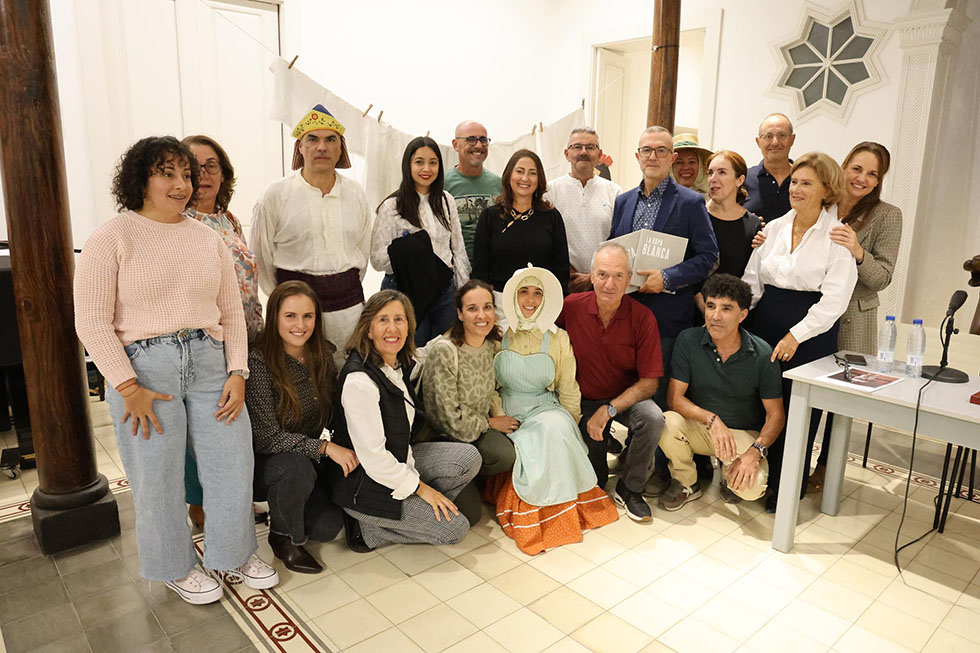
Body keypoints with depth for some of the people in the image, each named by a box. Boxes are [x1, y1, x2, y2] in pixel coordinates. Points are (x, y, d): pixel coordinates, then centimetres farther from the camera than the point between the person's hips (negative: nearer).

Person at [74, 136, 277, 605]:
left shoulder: (208, 238, 11)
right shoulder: (112, 238, -3)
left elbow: (231, 311, 10)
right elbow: (91, 322, -7)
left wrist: (237, 373, 1)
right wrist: (128, 387, -12)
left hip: (209, 361, 4)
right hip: (144, 367, -4)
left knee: (233, 462, 7)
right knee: (158, 476, 7)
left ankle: (234, 554, 31)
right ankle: (177, 567, 32)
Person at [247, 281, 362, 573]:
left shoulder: (323, 355, -2)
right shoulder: (259, 362, -19)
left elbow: (333, 414, 8)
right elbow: (267, 438, -20)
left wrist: (346, 450, -9)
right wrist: (325, 447, -26)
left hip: (316, 459, 5)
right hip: (267, 461, -4)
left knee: (327, 527, -16)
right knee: (298, 468, -36)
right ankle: (283, 536, -5)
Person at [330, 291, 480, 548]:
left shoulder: (403, 365, 1)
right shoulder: (359, 380, -27)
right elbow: (372, 455, -25)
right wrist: (420, 487, -16)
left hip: (399, 461, 9)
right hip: (365, 486, -8)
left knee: (469, 458, -6)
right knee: (455, 528, -9)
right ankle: (371, 526, 2)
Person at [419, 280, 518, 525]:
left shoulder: (493, 344, -3)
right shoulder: (443, 350, -25)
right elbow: (451, 419, -20)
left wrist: (501, 416, -5)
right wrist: (491, 423, -7)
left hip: (478, 428, 6)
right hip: (440, 436, -5)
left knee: (506, 456, -26)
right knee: (470, 513, -14)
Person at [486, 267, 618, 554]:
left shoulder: (558, 339, 2)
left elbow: (568, 391, 7)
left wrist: (571, 427, -2)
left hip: (546, 411, 1)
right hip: (508, 414, -1)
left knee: (556, 427, -31)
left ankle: (560, 503, -13)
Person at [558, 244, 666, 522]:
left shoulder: (642, 318, -16)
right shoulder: (572, 306, -14)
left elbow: (649, 382, -15)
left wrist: (609, 410, -24)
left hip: (626, 396, 0)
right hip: (582, 399, 0)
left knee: (653, 419, -31)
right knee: (592, 479, -9)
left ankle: (629, 488, -6)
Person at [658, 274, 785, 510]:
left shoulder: (761, 354, -13)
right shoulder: (688, 340, -12)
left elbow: (776, 414, -8)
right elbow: (674, 398, -13)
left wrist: (755, 451, -24)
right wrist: (711, 419, -29)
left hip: (745, 433, -1)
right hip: (699, 427, 1)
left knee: (752, 487, -27)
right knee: (667, 423, -31)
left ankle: (730, 475, 13)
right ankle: (687, 485, -1)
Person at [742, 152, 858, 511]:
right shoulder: (774, 228, 9)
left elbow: (834, 299, -12)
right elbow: (752, 281, 10)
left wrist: (796, 335, -18)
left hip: (811, 332, -4)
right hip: (764, 324, 4)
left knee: (796, 409, 4)